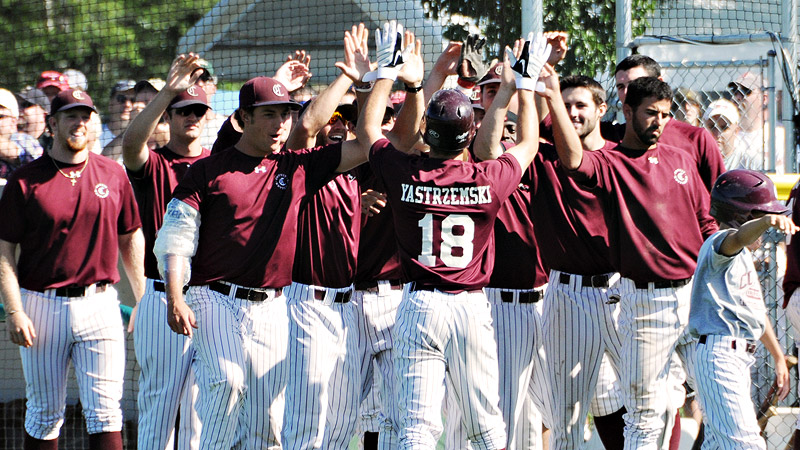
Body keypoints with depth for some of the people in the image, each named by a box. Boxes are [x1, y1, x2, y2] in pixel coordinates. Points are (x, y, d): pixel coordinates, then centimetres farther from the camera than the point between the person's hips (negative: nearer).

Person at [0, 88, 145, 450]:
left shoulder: (113, 174, 7)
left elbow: (130, 239, 14)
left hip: (99, 303, 1)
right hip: (42, 306, -1)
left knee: (104, 410, -5)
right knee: (45, 413, 7)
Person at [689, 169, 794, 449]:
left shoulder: (742, 256, 22)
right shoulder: (719, 243, -10)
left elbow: (755, 308, 30)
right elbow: (739, 237, -36)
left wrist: (778, 356, 33)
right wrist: (766, 222, -57)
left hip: (739, 357, 11)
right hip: (720, 352, -11)